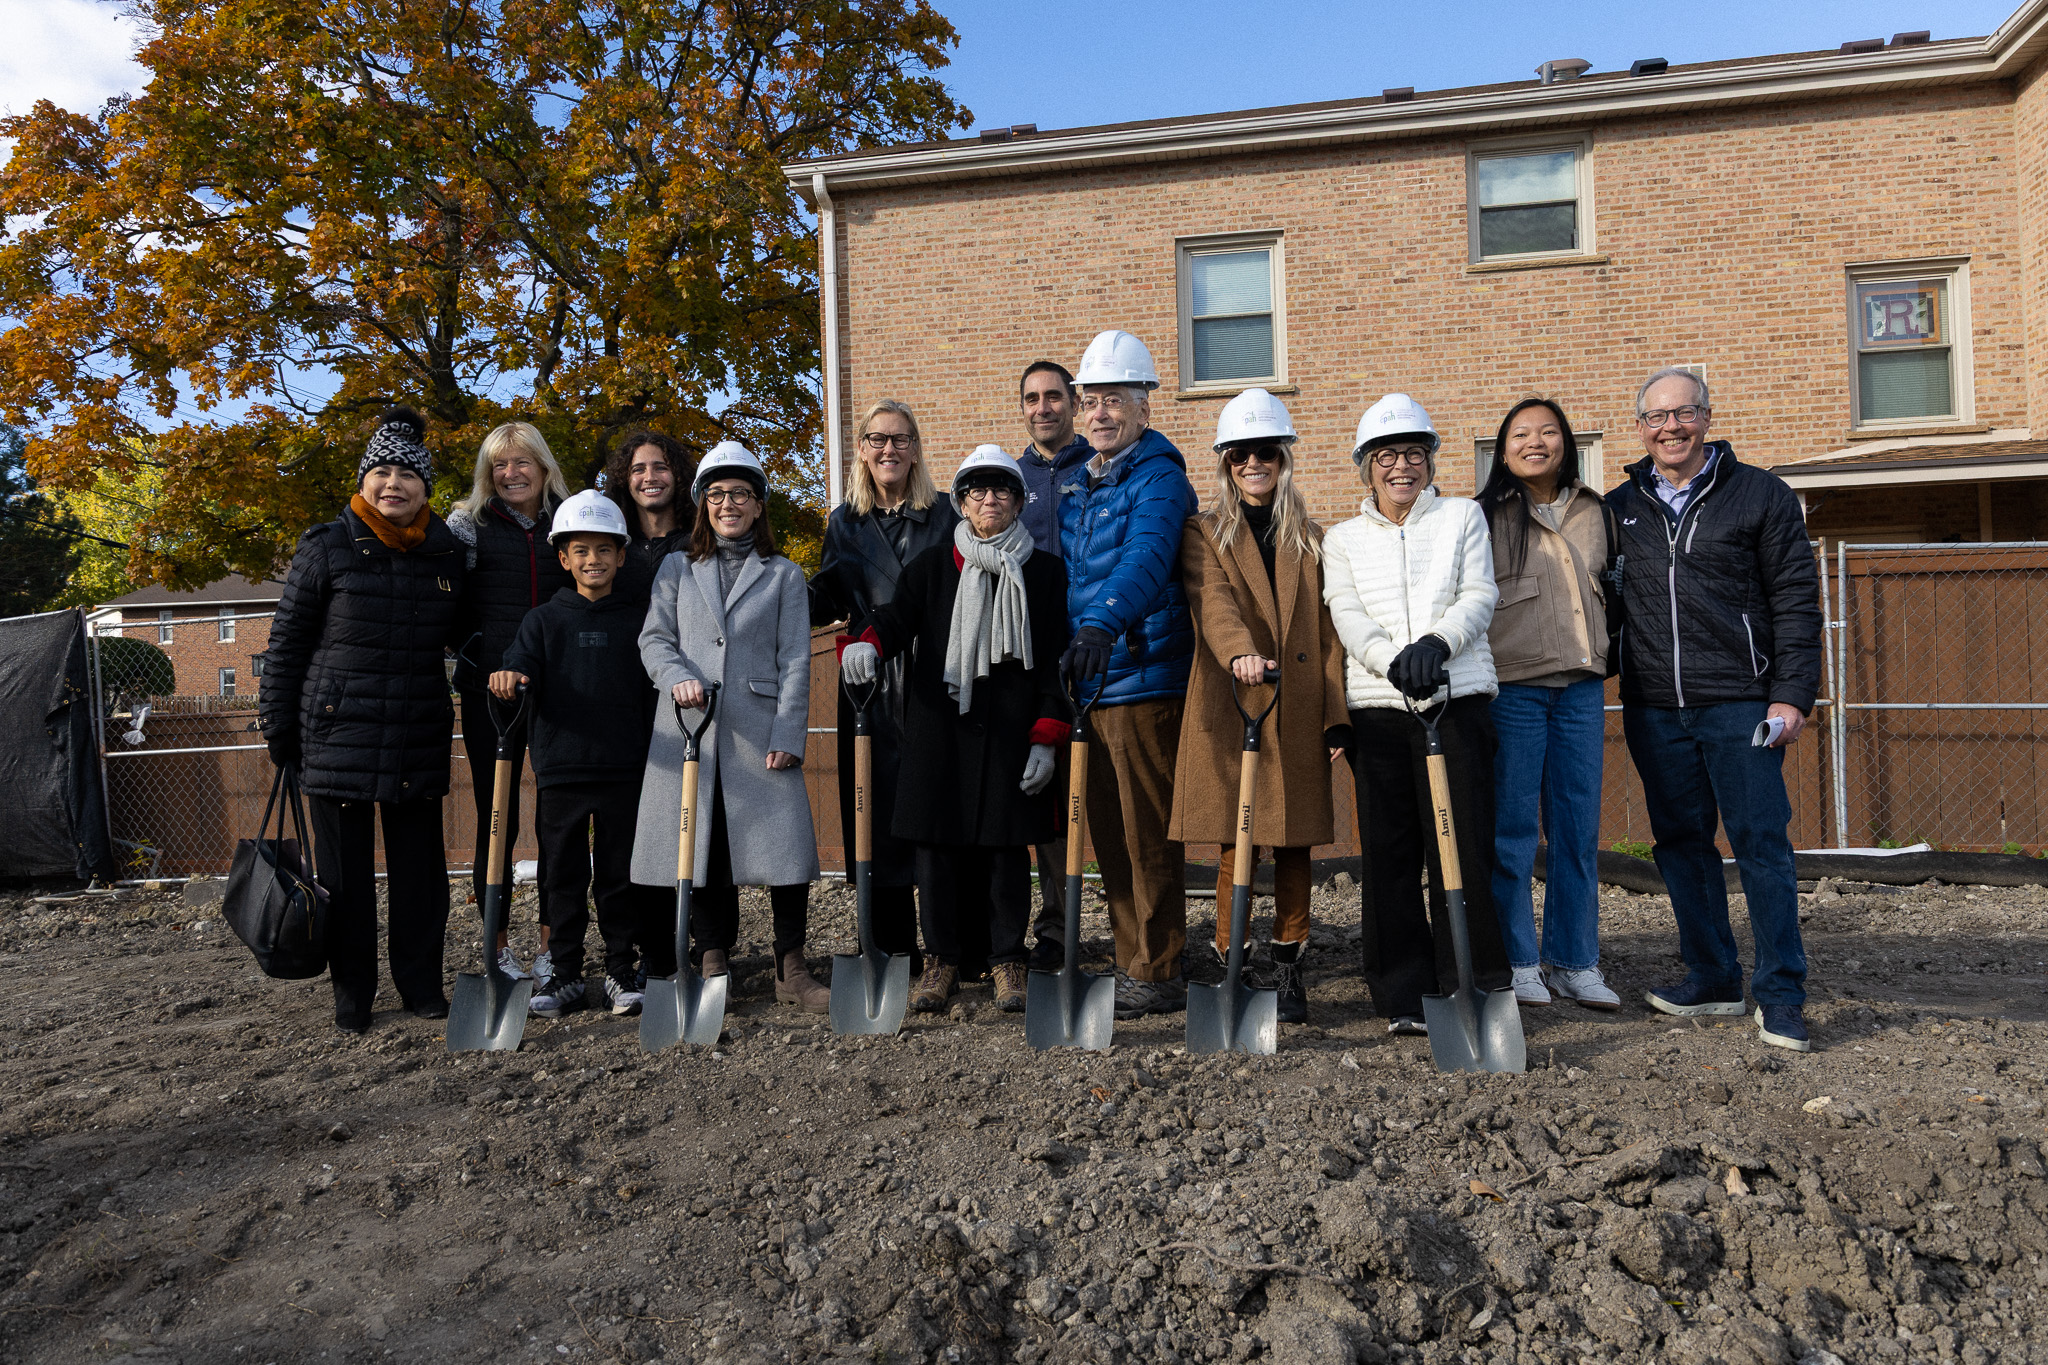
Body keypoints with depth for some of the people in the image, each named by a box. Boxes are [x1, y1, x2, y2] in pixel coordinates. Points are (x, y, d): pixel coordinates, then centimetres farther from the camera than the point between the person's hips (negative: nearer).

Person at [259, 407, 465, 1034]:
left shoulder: (447, 553, 7)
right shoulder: (326, 548, -1)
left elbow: (462, 637, 20)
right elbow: (287, 641, 2)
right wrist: (278, 726, 0)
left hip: (419, 738, 2)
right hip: (337, 731, -2)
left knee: (420, 863, 6)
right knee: (345, 865, 5)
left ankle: (421, 981, 21)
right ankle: (352, 990, 19)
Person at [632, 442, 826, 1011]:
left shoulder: (783, 575, 13)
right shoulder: (676, 569, 17)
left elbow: (795, 662, 6)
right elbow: (654, 639, 9)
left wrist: (787, 736, -5)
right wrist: (678, 676, -13)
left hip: (760, 730, -1)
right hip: (689, 729, 1)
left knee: (785, 846, -8)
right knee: (700, 849, 2)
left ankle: (791, 970, 4)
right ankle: (712, 965, 14)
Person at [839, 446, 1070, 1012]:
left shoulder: (1045, 572, 8)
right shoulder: (932, 566, 10)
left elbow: (1055, 661, 4)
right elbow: (897, 619, -1)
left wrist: (1047, 739, -3)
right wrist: (866, 645, -26)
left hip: (1011, 734, -1)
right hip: (940, 731, 1)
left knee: (1006, 848, 4)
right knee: (938, 845, 4)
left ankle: (1007, 961, 19)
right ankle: (941, 961, 19)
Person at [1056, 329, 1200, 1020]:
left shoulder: (1159, 477, -9)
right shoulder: (1068, 476, 15)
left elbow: (1146, 556, -28)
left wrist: (1103, 624, -43)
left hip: (1144, 677, -8)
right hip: (1087, 677, 8)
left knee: (1149, 834, -1)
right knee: (1107, 833, 13)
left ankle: (1159, 974, 11)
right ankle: (1131, 964, 26)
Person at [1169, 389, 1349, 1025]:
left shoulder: (1312, 540, 15)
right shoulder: (1204, 534, 8)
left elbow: (1329, 633, 9)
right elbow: (1212, 600, -13)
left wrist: (1338, 714, 0)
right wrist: (1239, 651, -34)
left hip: (1299, 714, 2)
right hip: (1228, 711, -2)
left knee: (1294, 843, 6)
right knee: (1234, 844, -1)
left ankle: (1287, 969, 17)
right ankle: (1228, 968, 10)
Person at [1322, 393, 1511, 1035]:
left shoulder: (1463, 515, 14)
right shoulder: (1343, 539, 15)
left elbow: (1478, 596, 2)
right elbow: (1348, 616, 1)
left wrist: (1437, 643, -18)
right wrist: (1394, 659, -18)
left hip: (1458, 699, -1)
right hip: (1378, 708, 1)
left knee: (1465, 848, -5)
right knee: (1389, 854, 2)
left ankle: (1471, 989, 7)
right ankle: (1406, 997, 11)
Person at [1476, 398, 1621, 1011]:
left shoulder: (1592, 513, 15)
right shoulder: (1486, 517, 1)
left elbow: (1603, 597, 21)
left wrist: (1599, 685, 16)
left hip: (1579, 689, 4)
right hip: (1512, 686, -4)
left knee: (1579, 828, 6)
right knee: (1512, 828, -2)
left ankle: (1575, 962, 16)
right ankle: (1516, 962, 10)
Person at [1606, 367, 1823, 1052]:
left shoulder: (1760, 494, 3)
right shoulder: (1619, 507, 11)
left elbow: (1795, 599, 0)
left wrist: (1791, 693, -7)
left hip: (1739, 704, -3)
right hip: (1653, 708, 3)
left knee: (1761, 842, -3)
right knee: (1681, 841, 8)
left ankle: (1781, 995, 6)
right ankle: (1711, 977, 21)